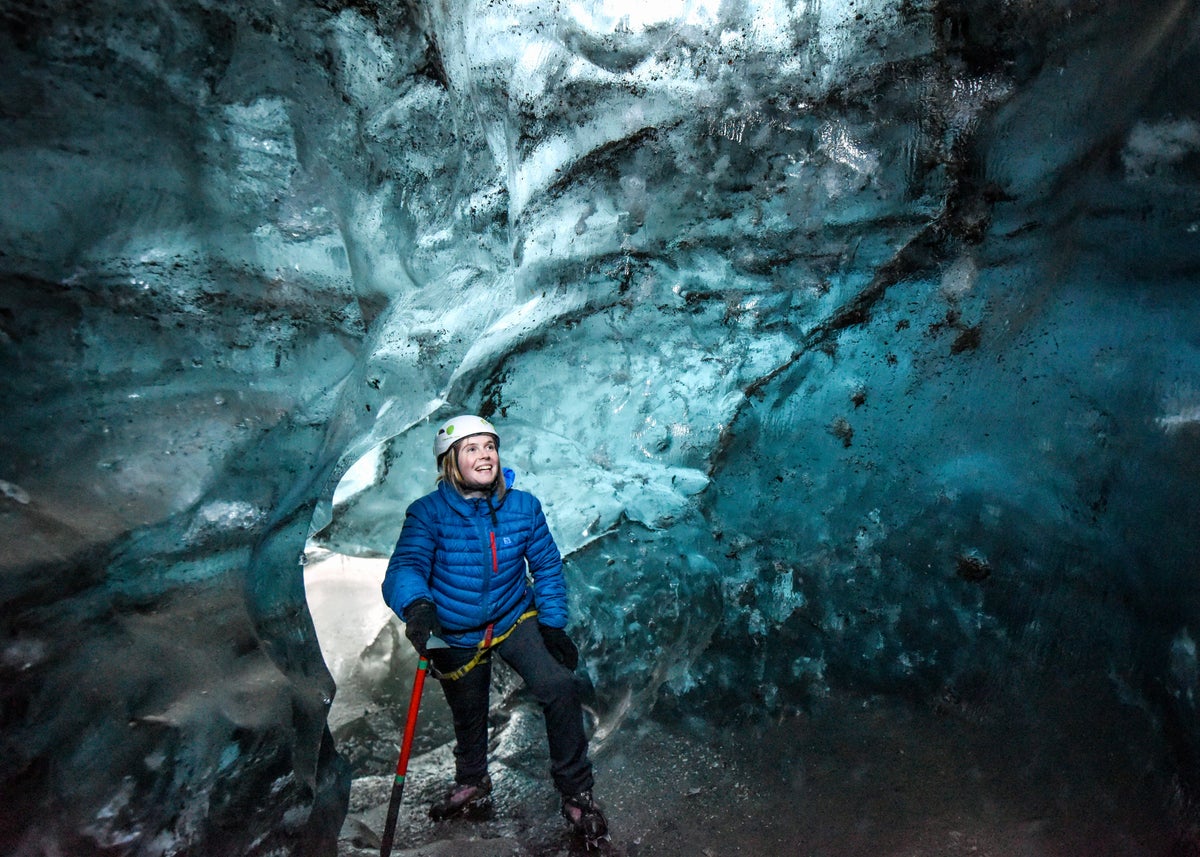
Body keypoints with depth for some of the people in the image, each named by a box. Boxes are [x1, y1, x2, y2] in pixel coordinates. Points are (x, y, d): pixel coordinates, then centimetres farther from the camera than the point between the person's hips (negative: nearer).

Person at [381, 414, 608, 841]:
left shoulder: (524, 507, -13)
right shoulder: (428, 513, -21)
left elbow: (547, 567, -2)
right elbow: (403, 568, -35)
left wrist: (553, 625, -8)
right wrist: (417, 605, -57)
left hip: (515, 618, 1)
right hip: (456, 636, 0)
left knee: (559, 686, -21)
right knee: (468, 717, 19)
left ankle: (576, 792, 0)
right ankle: (472, 782, 53)